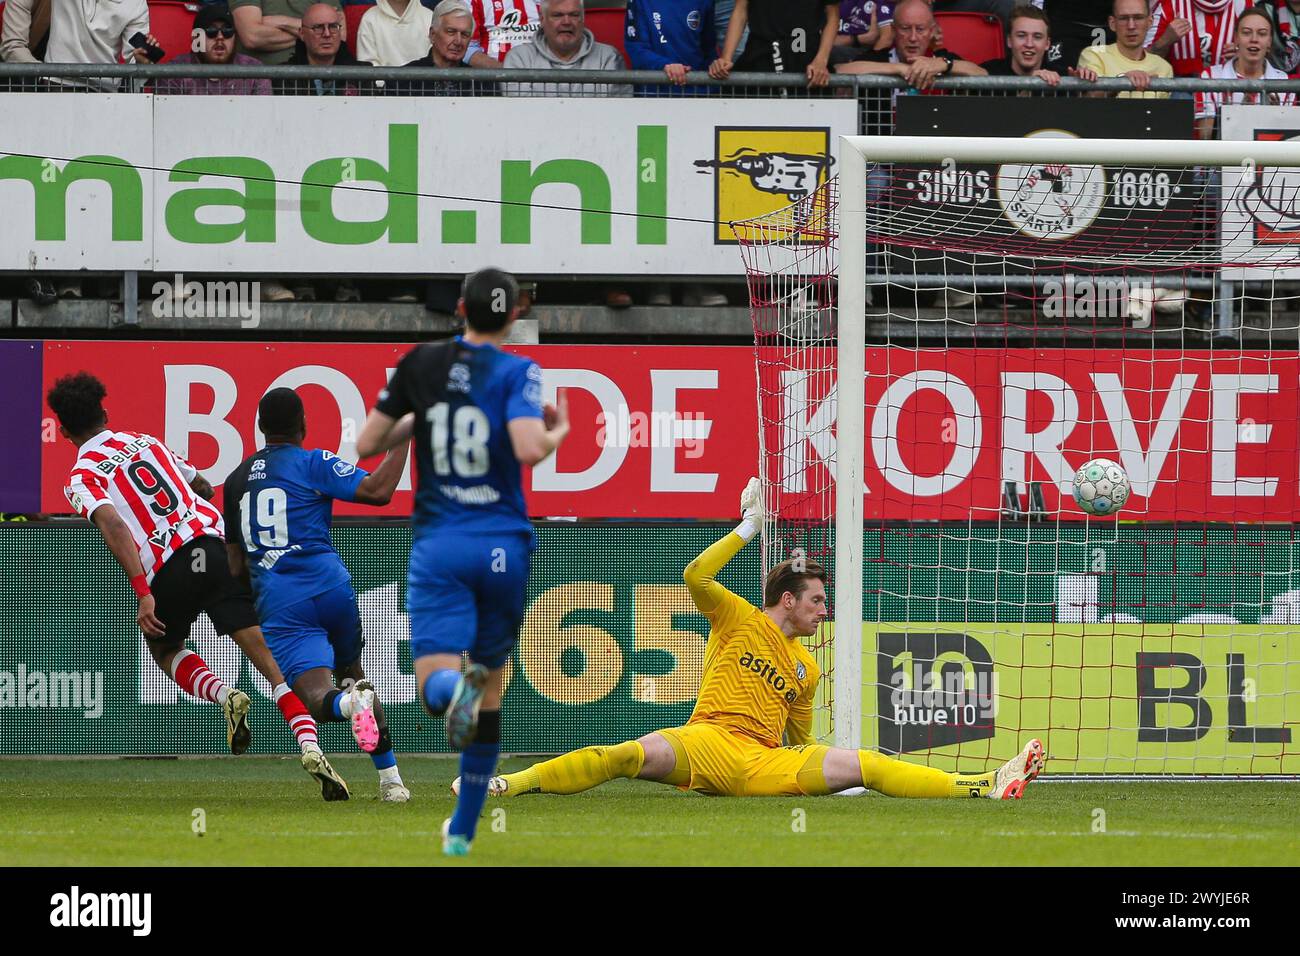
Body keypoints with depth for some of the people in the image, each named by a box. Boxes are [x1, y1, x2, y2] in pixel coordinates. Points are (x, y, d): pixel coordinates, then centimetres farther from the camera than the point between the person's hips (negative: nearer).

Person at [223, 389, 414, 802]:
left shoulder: (237, 479, 18)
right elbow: (378, 490, -11)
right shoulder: (314, 463, 3)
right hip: (330, 586, -1)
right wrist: (400, 440, 0)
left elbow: (236, 566, 23)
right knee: (353, 673, 20)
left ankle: (350, 703, -49)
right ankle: (390, 779, 10)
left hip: (276, 600, 1)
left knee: (317, 695, -12)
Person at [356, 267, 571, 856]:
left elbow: (366, 446, 9)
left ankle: (455, 689, -48)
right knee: (491, 683, 16)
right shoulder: (516, 371, -4)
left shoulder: (420, 364, 5)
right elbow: (528, 449, -21)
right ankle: (462, 830, 18)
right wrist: (558, 432, 0)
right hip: (503, 544, 0)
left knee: (434, 683, -9)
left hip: (438, 544, 0)